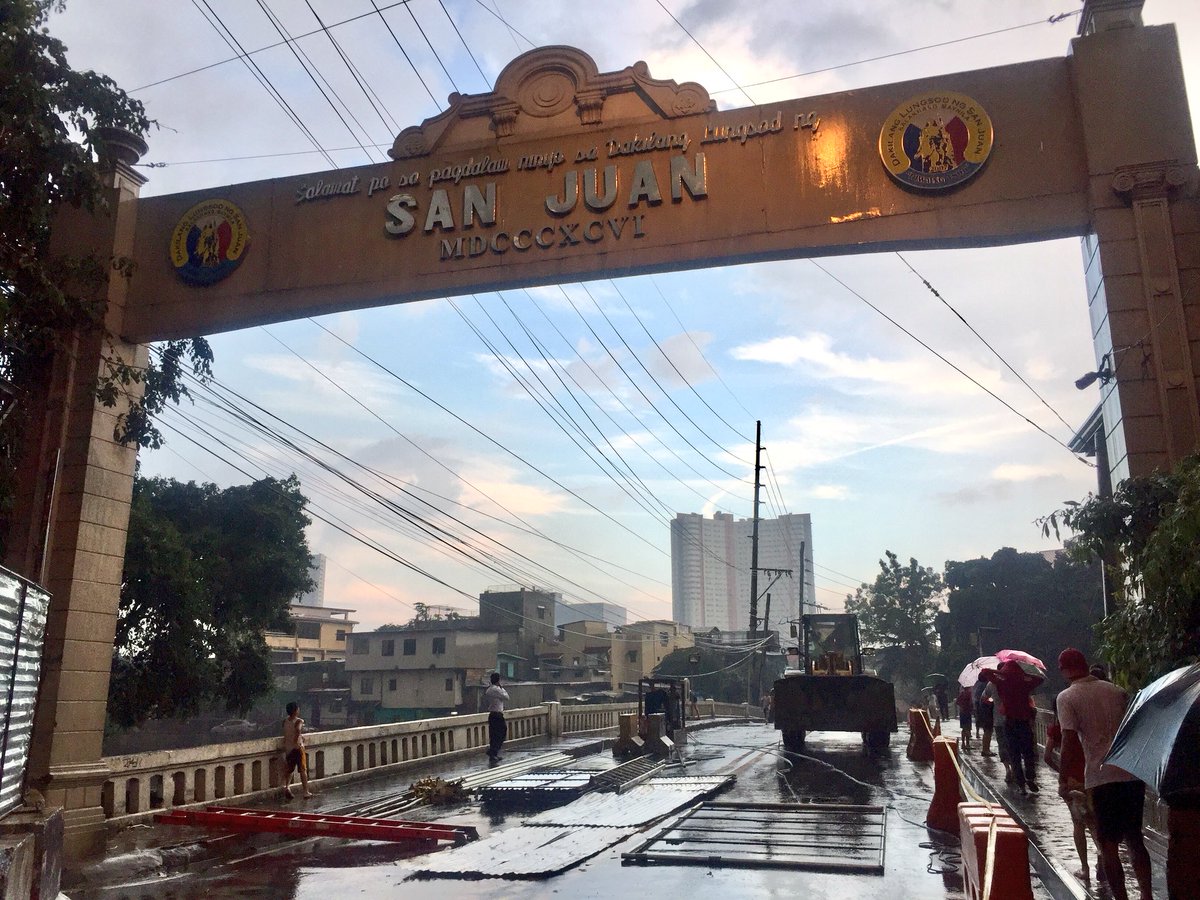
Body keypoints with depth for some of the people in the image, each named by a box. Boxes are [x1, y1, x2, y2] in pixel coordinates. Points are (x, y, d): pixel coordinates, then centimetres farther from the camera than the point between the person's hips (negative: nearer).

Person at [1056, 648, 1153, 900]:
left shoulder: (1067, 697, -5)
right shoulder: (1116, 690, 10)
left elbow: (1070, 741, -11)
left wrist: (1063, 780, -3)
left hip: (1103, 777, -5)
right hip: (1134, 774, 5)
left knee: (1109, 844, 6)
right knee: (1134, 838, 19)